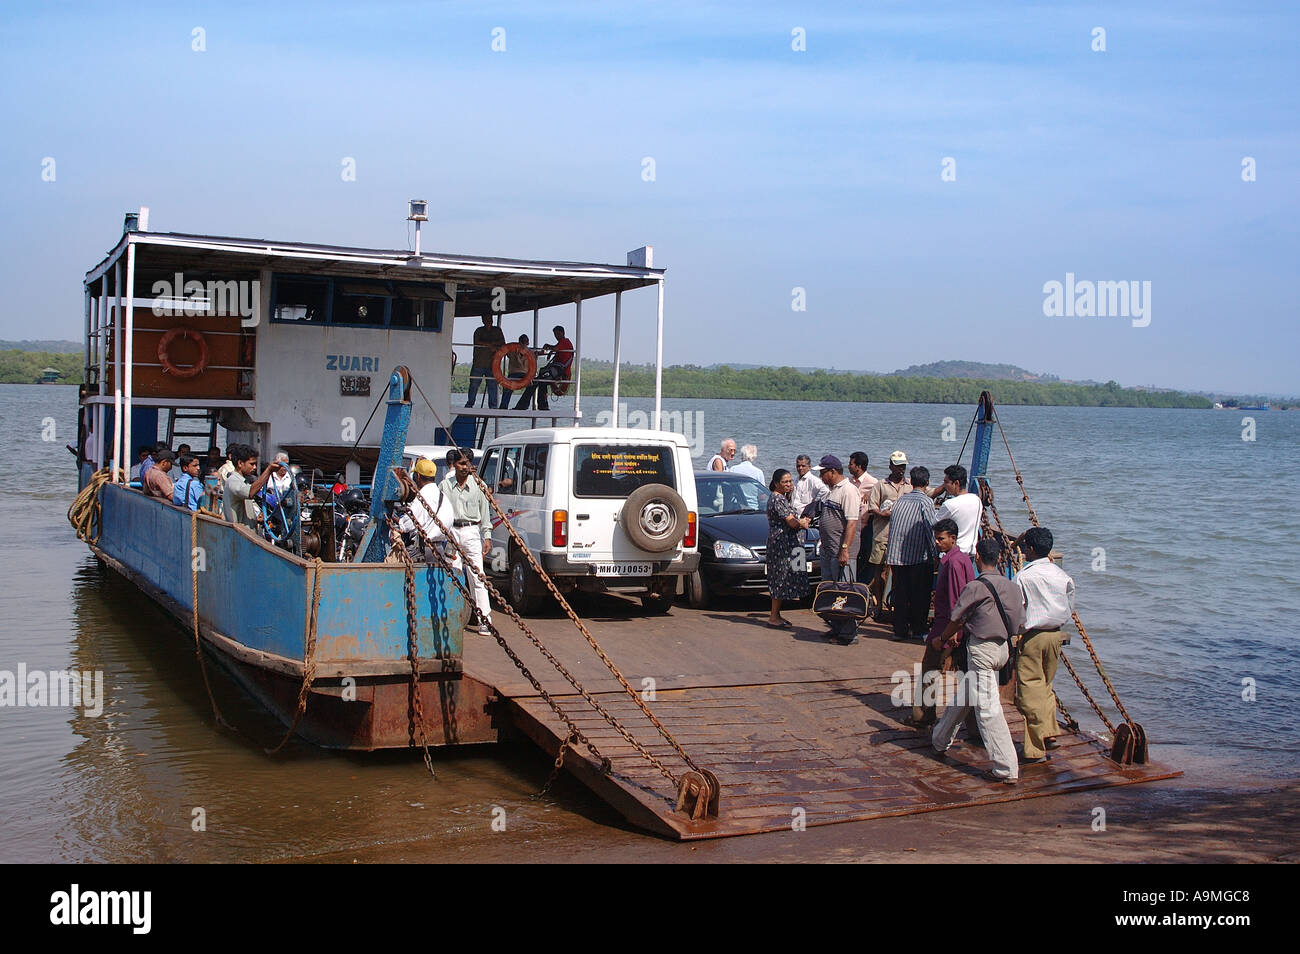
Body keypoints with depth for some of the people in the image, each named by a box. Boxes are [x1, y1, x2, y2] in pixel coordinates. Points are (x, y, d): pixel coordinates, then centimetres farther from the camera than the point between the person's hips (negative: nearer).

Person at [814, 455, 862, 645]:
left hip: (842, 552, -10)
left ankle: (849, 633, -3)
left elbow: (852, 522, -20)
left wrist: (845, 549, -24)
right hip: (827, 551, 10)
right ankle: (835, 628, 21)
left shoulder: (848, 490, -14)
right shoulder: (833, 490, 17)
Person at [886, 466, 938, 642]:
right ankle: (918, 629, 11)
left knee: (900, 594, 9)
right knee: (920, 594, 7)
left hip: (895, 555, 5)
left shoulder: (900, 500, 13)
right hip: (919, 556, -5)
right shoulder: (926, 501, -4)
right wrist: (933, 554, -6)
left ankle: (900, 630, 9)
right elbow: (930, 528, -11)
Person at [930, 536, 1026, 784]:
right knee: (965, 695, 23)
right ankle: (940, 739, 39)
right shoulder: (1011, 587, 5)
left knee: (988, 708, -7)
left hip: (981, 649, -8)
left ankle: (1007, 768, -9)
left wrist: (943, 638, 16)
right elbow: (1020, 624, 11)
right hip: (1003, 647, 8)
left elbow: (956, 620, -5)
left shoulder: (975, 587, -15)